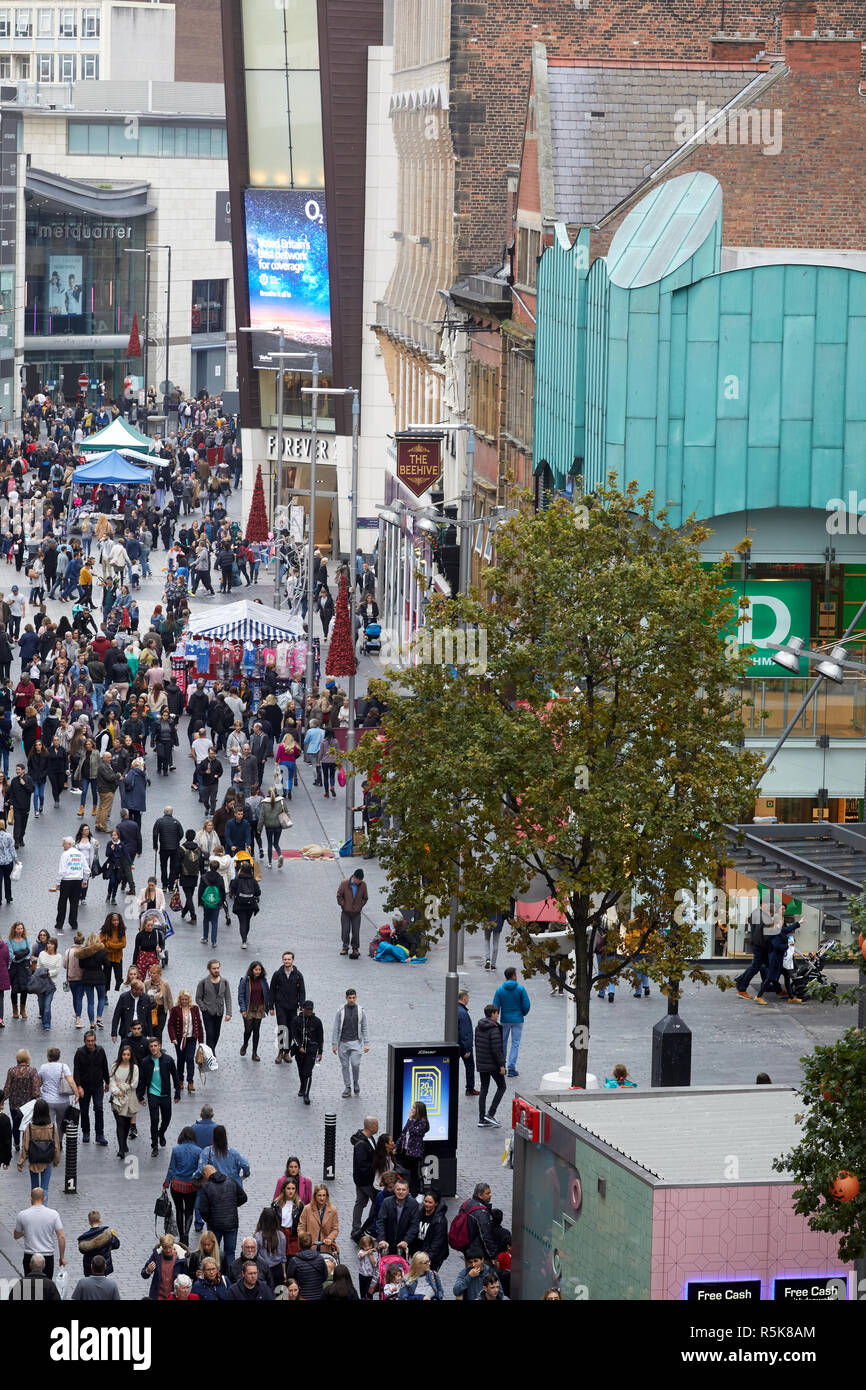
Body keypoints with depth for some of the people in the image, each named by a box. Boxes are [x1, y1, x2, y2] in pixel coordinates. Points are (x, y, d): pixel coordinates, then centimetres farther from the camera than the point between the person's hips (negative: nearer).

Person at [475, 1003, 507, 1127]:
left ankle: (482, 1119, 10)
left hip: (481, 1064, 7)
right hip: (493, 1065, -7)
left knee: (484, 1090, 12)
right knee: (501, 1087, 9)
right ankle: (490, 1114, 0)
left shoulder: (478, 1027, 5)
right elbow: (496, 1049, -21)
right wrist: (501, 1065, -14)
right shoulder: (494, 1030, -19)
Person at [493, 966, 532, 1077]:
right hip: (517, 1020, -2)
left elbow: (496, 1007, -6)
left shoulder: (500, 990, -6)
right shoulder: (520, 989, -10)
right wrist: (523, 1013, 11)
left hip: (505, 1019, 2)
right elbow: (526, 1005, -10)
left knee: (503, 1042, 16)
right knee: (515, 1043, 4)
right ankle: (511, 1068, -3)